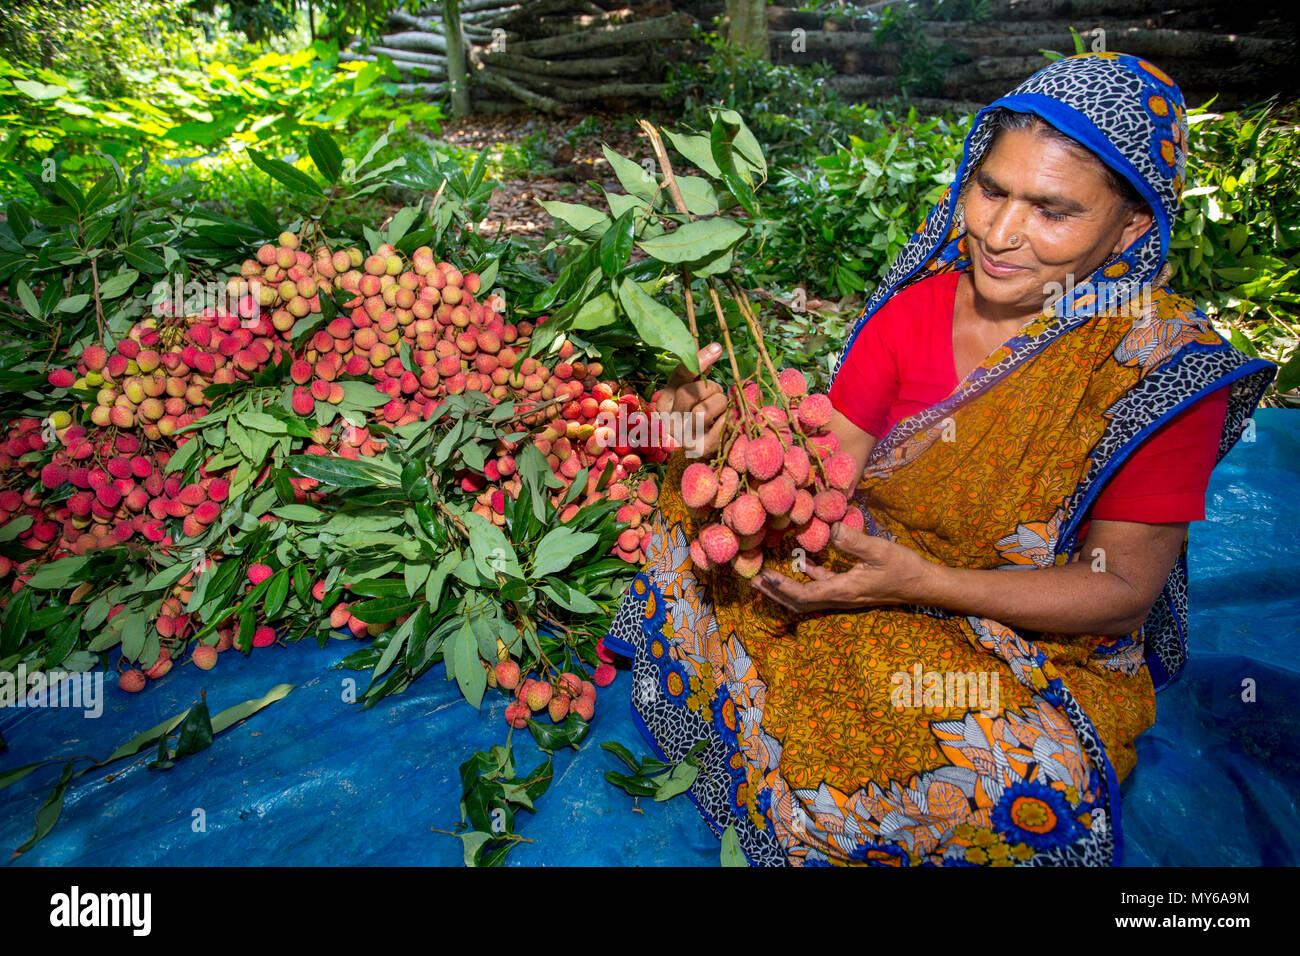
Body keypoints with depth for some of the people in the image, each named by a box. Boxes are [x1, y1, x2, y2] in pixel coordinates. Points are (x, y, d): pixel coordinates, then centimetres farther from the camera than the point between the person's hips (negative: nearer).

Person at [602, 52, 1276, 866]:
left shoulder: (1167, 366, -17)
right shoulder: (918, 301, -7)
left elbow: (1125, 585, -15)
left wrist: (923, 583, -29)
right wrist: (728, 432, -30)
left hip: (1052, 642, -3)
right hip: (876, 564, 4)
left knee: (1021, 778, -33)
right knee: (696, 536, -10)